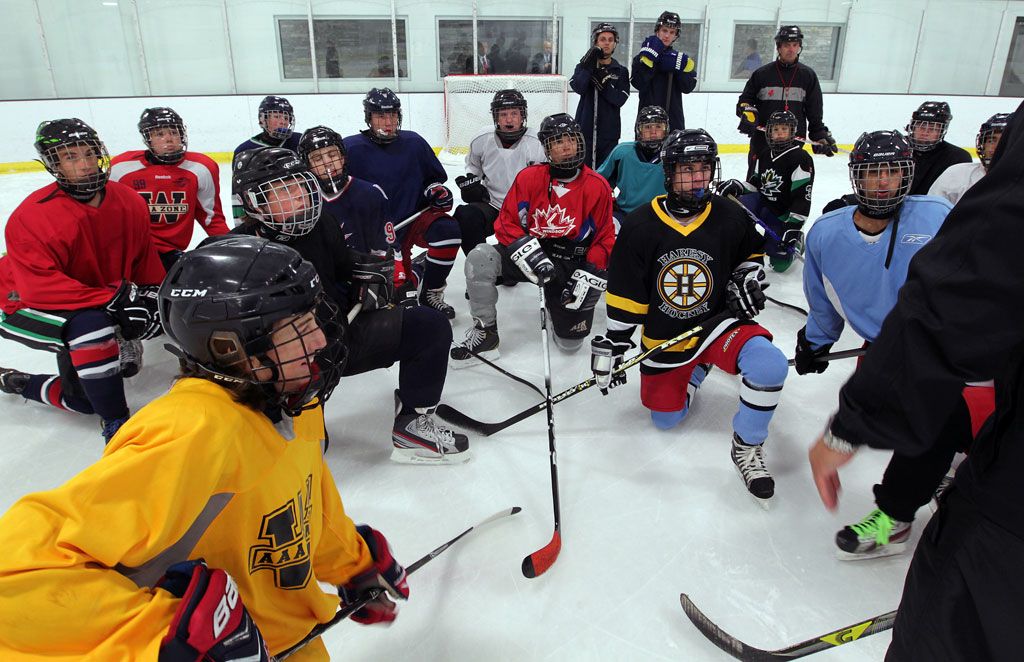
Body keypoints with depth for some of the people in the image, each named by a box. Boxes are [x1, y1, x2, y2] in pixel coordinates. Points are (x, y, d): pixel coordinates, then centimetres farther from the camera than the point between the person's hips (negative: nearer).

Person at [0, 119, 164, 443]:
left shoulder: (130, 202, -7)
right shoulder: (32, 217, -25)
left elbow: (145, 257, 6)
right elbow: (39, 287, -32)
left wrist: (151, 294, -7)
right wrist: (114, 298, -39)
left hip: (103, 304, 6)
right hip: (28, 307, -6)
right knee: (91, 324, -38)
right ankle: (114, 421, -25)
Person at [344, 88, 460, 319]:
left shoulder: (413, 143, 2)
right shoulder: (351, 148, -7)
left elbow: (435, 176, 18)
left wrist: (436, 189, -3)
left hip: (414, 218, 2)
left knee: (448, 229, -29)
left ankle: (430, 293, -11)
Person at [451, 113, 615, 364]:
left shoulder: (598, 187, -8)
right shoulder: (529, 177, -7)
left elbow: (604, 240, -3)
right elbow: (507, 223, -7)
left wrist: (586, 280, -15)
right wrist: (533, 257, -23)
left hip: (573, 265, 0)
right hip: (530, 253, 1)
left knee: (570, 342, -6)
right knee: (479, 258, -26)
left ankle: (556, 303, 30)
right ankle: (485, 333, -8)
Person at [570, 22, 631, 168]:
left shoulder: (621, 71, 9)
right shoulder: (584, 65, 8)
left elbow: (620, 99, -6)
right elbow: (578, 88, -13)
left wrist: (604, 84, -17)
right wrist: (589, 64, -21)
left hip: (609, 133, 1)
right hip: (585, 129, -1)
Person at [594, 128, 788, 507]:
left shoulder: (730, 217, -9)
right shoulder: (640, 226, -13)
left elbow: (751, 254, 14)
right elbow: (623, 296, -7)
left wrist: (748, 281, -6)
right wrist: (613, 346, -6)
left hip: (719, 322, 0)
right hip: (664, 337, 1)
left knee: (770, 364, -30)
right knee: (665, 418, 9)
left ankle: (747, 446, -6)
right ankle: (696, 371, 40)